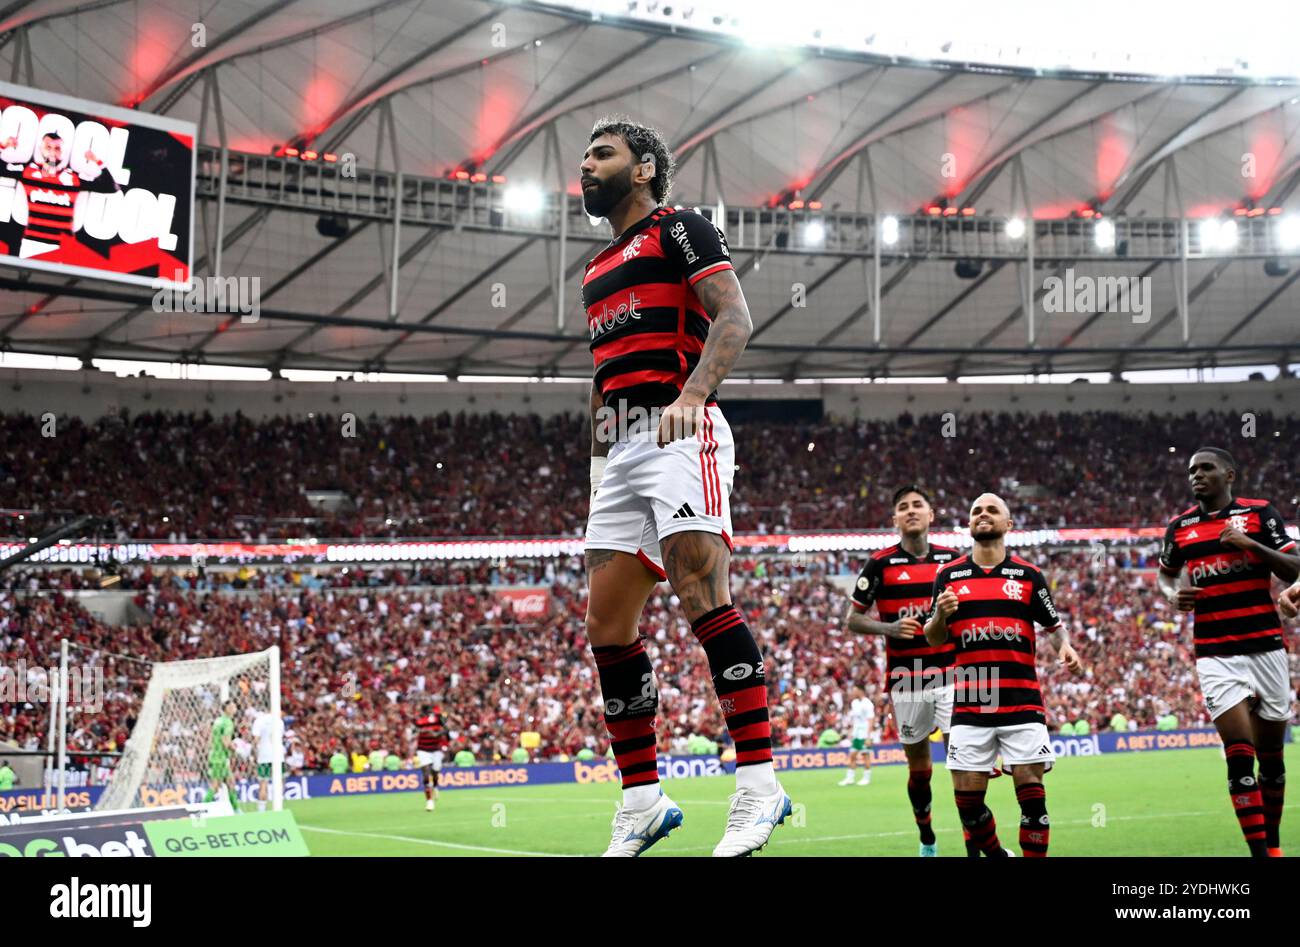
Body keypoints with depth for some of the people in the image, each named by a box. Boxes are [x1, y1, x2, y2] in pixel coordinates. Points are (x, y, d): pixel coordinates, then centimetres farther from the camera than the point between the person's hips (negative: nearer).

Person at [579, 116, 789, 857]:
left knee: (701, 592, -23)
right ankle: (644, 802, 8)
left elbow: (735, 320, -11)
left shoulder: (679, 229, 4)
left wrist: (691, 393, -27)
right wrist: (599, 462, 23)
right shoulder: (599, 271, 28)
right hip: (624, 449, 9)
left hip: (682, 434, -9)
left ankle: (760, 785, -26)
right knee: (608, 625, 2)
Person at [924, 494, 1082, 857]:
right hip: (970, 705, 1)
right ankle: (995, 854, 21)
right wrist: (940, 615, -9)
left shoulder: (1028, 575, 6)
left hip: (1022, 701, -1)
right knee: (967, 797, -1)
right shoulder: (949, 575, 8)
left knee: (1031, 793, -5)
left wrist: (1064, 647, -9)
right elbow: (933, 639, 12)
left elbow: (1053, 626, 12)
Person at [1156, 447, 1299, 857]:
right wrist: (1172, 596, 2)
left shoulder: (1259, 513, 1)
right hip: (1215, 654, 0)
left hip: (1266, 649, 0)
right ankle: (1260, 852, -13)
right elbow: (1164, 574, 24)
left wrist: (1251, 544, -17)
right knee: (1240, 757, -13)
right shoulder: (1179, 527, 8)